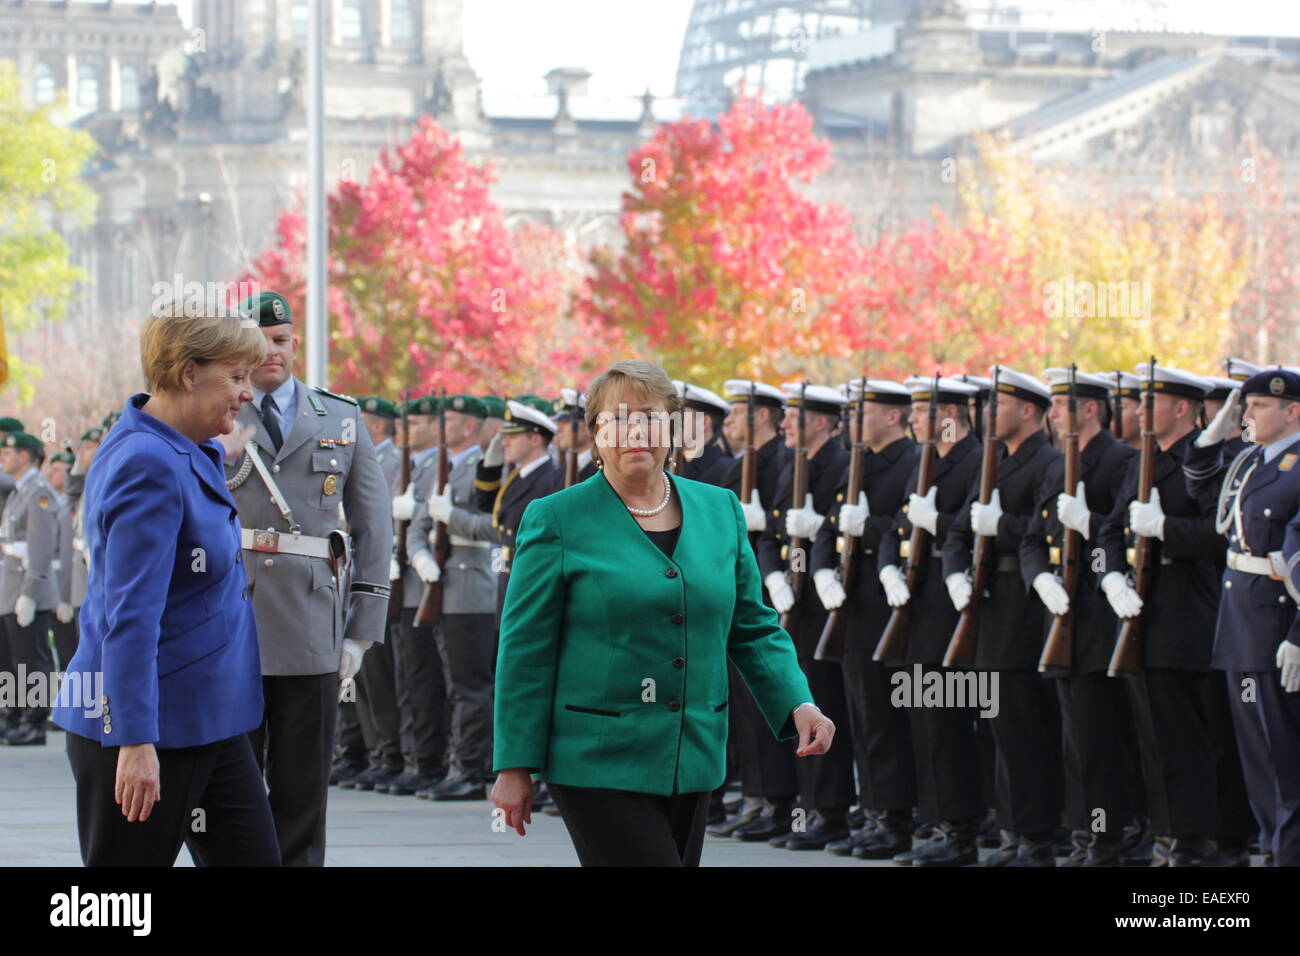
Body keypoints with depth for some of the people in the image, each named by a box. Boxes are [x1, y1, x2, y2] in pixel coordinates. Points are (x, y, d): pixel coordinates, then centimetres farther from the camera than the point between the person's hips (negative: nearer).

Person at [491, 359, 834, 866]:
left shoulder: (719, 510, 10)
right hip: (598, 764, -5)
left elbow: (754, 628, 15)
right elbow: (526, 651, -3)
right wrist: (515, 767, -6)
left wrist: (798, 705, -2)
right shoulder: (556, 520, -3)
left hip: (693, 764, 5)